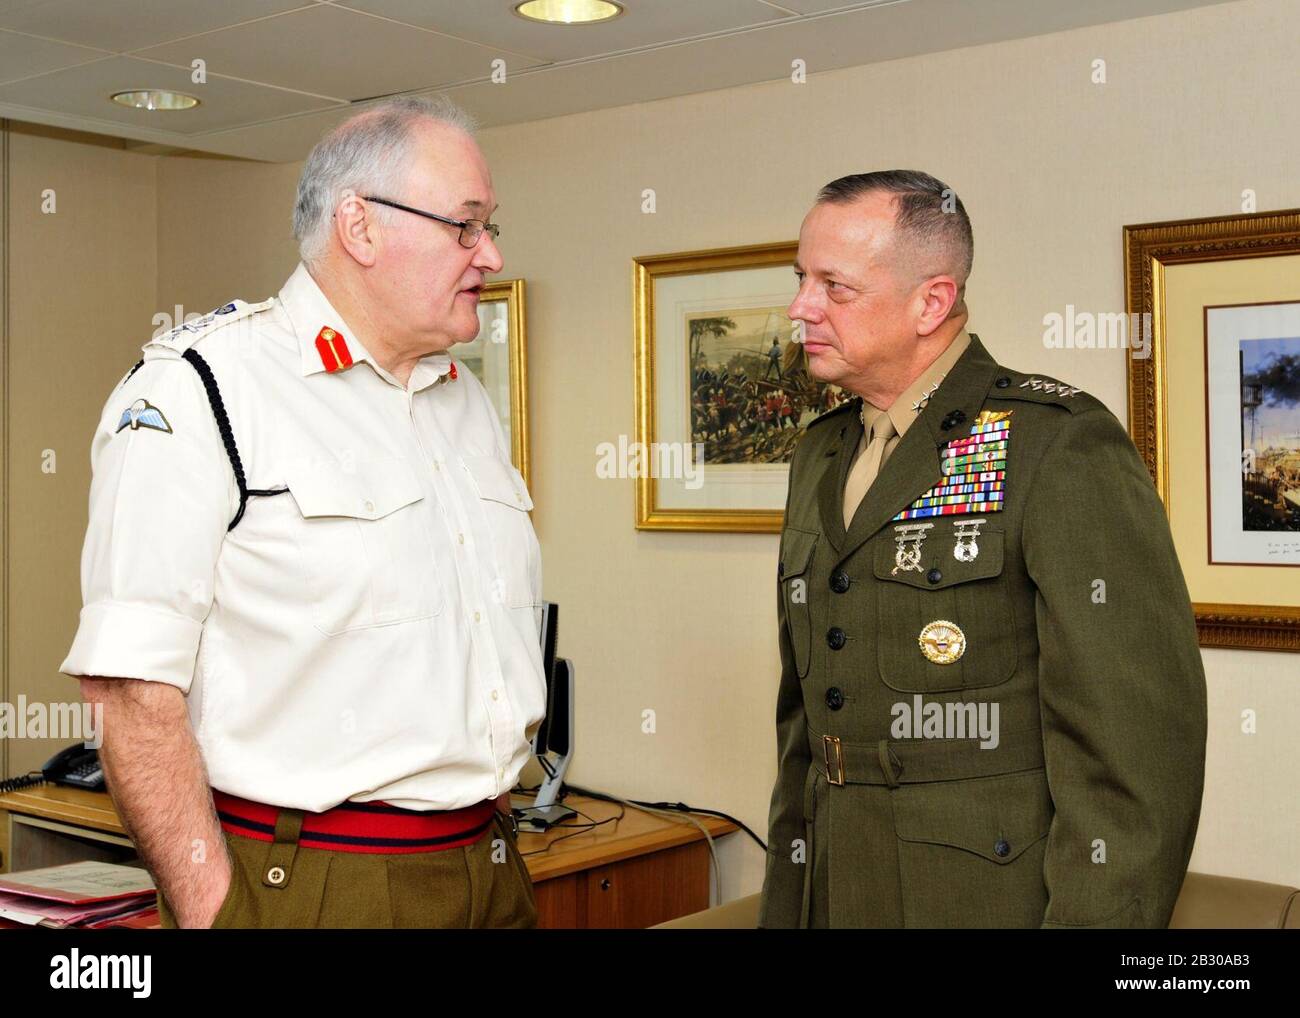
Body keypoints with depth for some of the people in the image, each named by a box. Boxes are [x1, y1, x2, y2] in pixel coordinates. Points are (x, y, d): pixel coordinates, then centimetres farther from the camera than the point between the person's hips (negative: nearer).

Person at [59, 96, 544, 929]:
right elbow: (133, 684, -17)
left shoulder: (469, 405, 12)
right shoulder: (196, 390, -11)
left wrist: (493, 819, 15)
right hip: (309, 888, -7)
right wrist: (210, 911, -19)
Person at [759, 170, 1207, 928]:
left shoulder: (1062, 448, -14)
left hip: (995, 894, -6)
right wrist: (784, 903, 14)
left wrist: (1093, 914, -21)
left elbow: (1134, 737, -18)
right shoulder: (821, 456, 10)